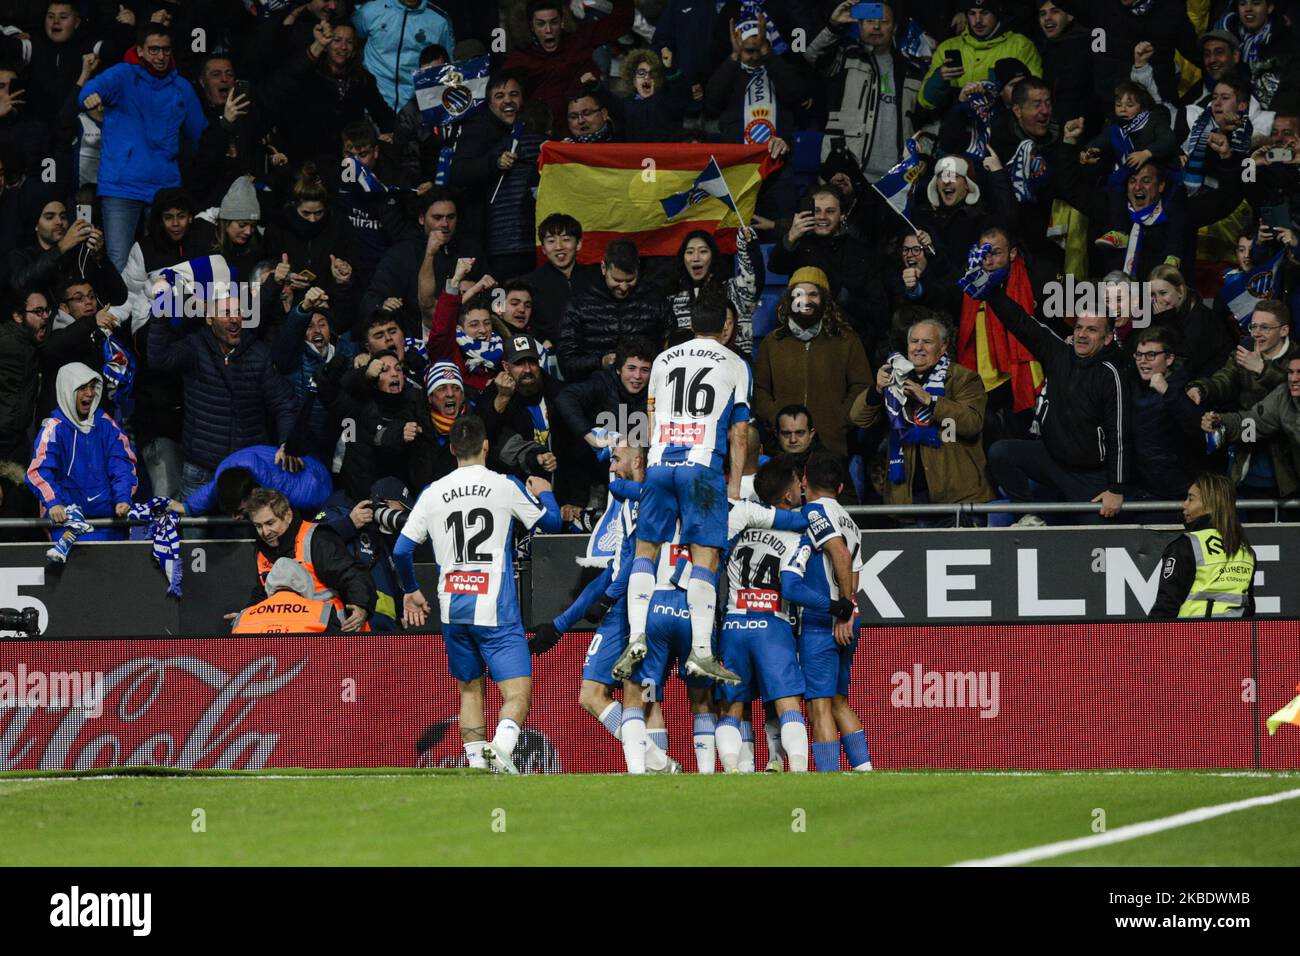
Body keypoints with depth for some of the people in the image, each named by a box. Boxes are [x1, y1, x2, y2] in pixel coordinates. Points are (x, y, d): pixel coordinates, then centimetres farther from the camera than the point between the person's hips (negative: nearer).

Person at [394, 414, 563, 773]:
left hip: (452, 609, 4)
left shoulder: (432, 494, 6)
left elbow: (401, 551, 8)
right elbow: (552, 522, 12)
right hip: (495, 609, -4)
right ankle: (501, 745, -34)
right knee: (518, 693, -8)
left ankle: (476, 759, 10)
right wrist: (544, 493, 34)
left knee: (470, 690, 18)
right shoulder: (507, 487, -2)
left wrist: (410, 591, 25)